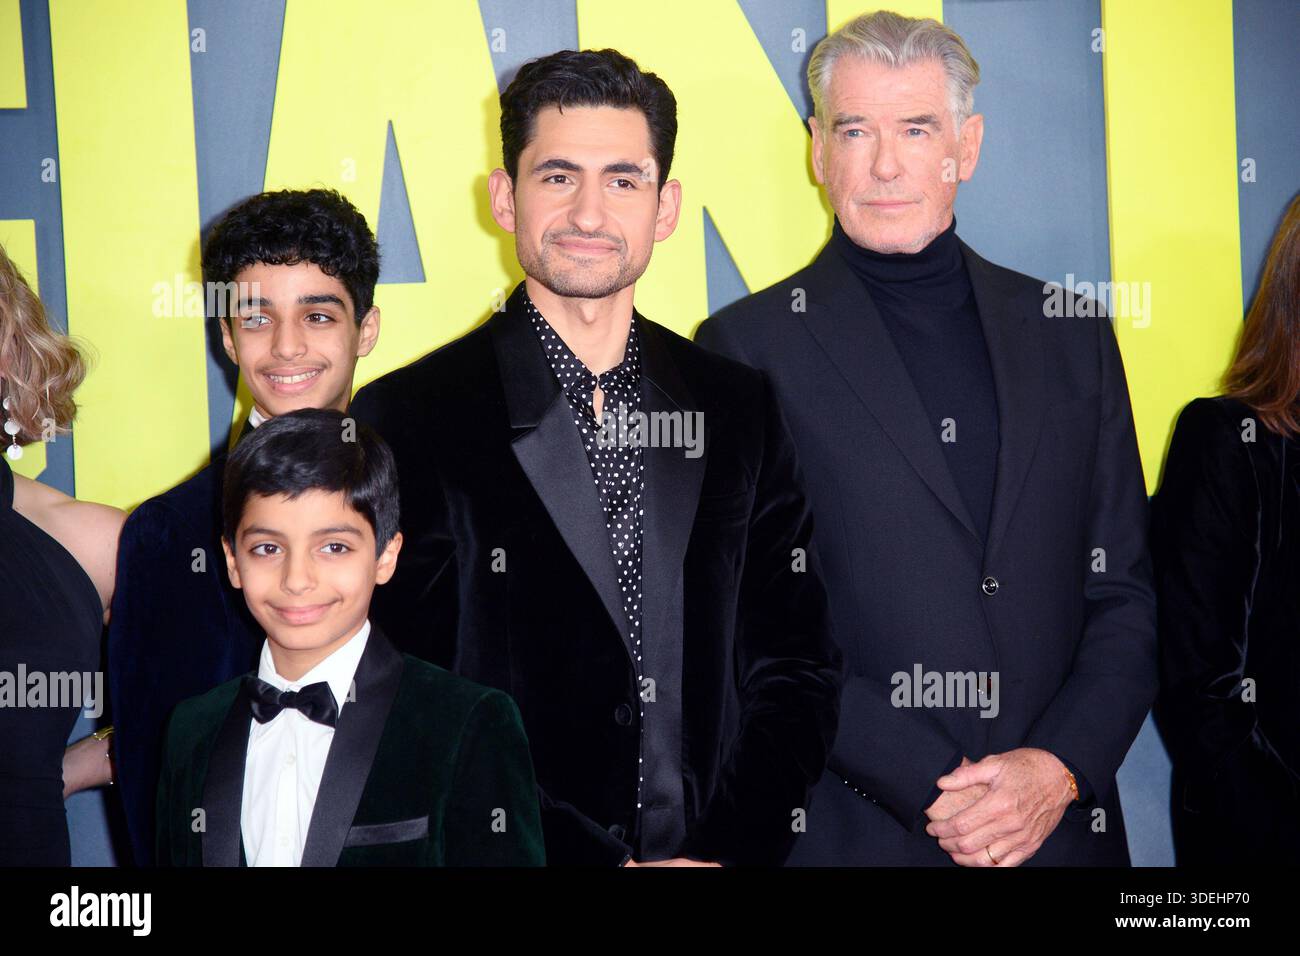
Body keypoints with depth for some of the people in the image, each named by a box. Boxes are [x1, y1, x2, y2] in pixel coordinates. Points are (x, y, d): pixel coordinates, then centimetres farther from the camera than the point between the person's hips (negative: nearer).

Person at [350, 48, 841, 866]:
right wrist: (590, 859, -17)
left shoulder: (740, 409, 3)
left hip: (721, 852, 3)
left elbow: (798, 666, 3)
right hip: (514, 859, -3)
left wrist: (731, 848, -12)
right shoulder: (407, 422, -8)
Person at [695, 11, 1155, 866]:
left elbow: (1125, 593, 7)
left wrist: (1059, 768, -8)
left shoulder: (1072, 335, 7)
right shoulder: (747, 347, -4)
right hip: (849, 832, -3)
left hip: (1060, 827, 3)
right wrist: (929, 790, -14)